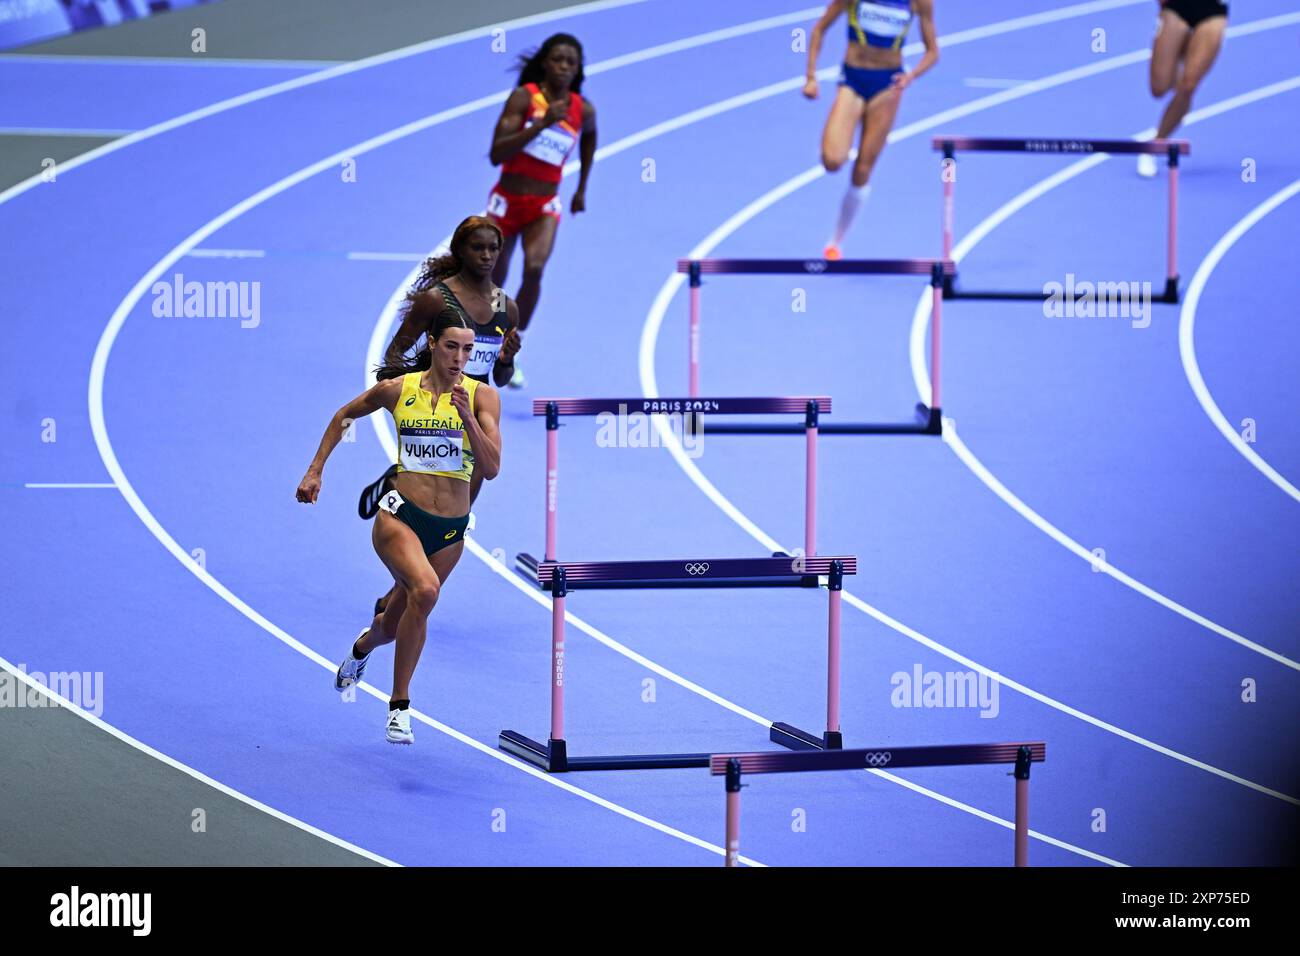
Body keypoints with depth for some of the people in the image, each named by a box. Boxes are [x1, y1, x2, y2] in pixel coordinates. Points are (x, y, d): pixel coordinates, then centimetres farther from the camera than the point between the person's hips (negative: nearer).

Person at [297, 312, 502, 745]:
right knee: (425, 589, -32)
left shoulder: (482, 396, -2)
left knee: (397, 622, 15)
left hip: (450, 530, 3)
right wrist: (315, 470, 14)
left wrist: (467, 416, -22)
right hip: (400, 515, -3)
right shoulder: (397, 390, -1)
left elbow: (491, 469, -10)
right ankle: (399, 706, -19)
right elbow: (344, 415, 17)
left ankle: (362, 647, 54)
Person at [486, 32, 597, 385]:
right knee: (493, 282, 8)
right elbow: (496, 154, -21)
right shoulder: (523, 97, -12)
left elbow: (589, 137, 24)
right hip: (507, 200, -1)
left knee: (534, 268, -25)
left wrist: (582, 189, 26)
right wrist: (542, 124, -29)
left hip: (544, 207, 1)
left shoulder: (583, 110, -2)